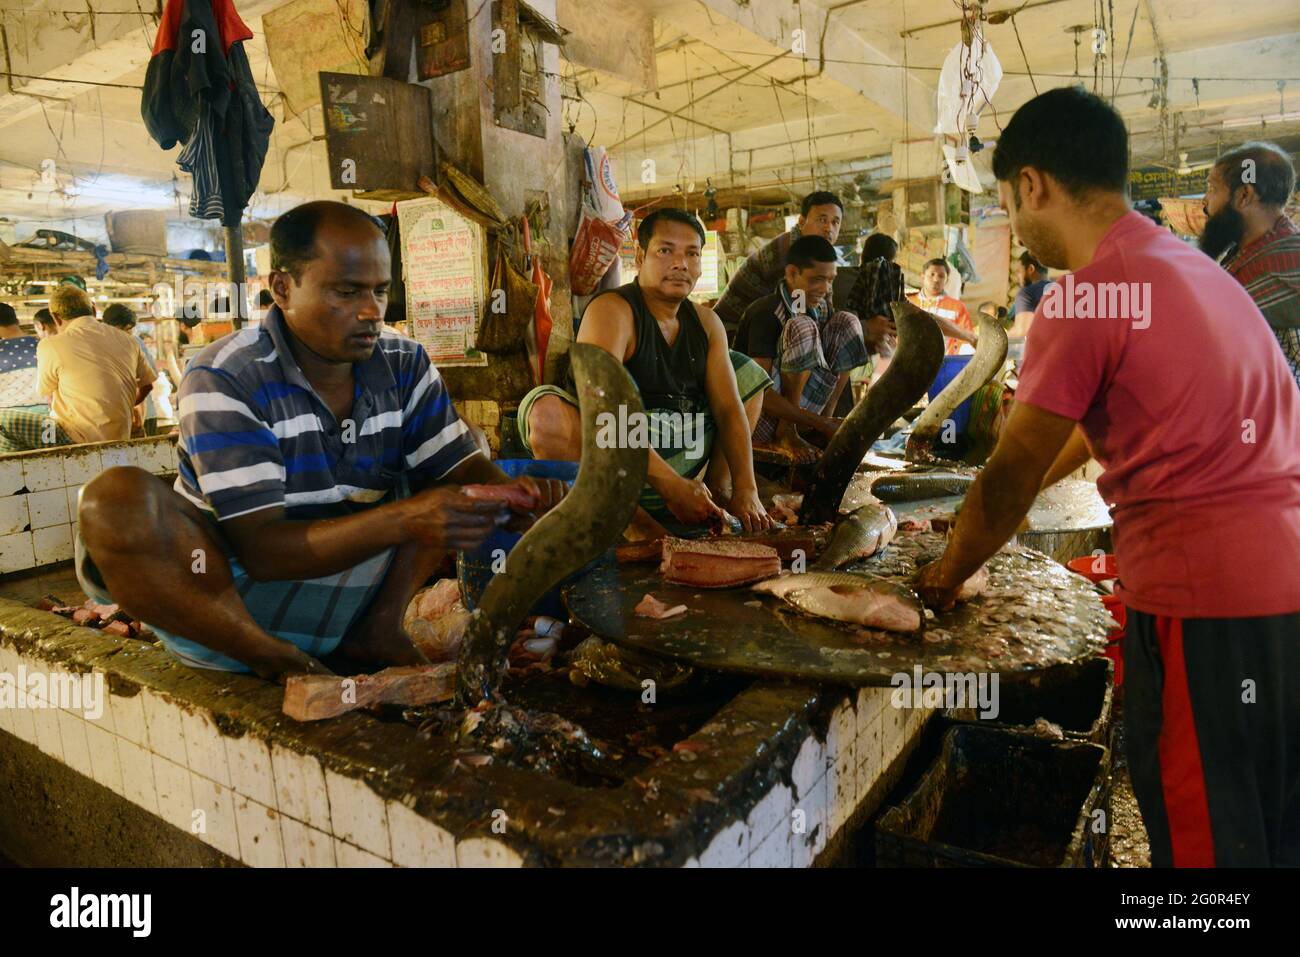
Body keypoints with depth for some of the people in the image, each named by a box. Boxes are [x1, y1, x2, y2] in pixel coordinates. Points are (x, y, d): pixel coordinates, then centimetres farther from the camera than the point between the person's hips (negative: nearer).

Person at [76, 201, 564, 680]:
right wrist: (404, 520, -39)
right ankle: (278, 662, -15)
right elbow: (260, 550, -25)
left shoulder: (405, 365, -2)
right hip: (218, 598, -4)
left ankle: (379, 629, -12)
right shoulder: (224, 380, -18)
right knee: (117, 499, -30)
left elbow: (459, 466, -3)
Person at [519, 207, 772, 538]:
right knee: (546, 413, -36)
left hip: (682, 461, 6)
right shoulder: (611, 310, -13)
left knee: (747, 371, 16)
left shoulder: (706, 322, 7)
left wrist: (746, 489, -16)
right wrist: (671, 485, -31)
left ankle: (718, 487, 5)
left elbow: (729, 408, -1)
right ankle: (631, 520, -19)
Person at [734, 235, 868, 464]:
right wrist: (821, 424, -28)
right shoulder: (766, 314, -20)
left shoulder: (820, 307, 3)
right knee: (803, 327, -28)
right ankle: (786, 435, -20)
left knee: (846, 323, -2)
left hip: (797, 408, 7)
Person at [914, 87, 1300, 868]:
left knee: (1203, 839, 9)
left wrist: (948, 574, 8)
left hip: (1204, 599, -9)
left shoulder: (1087, 299, -14)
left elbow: (1012, 474, -8)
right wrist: (1011, 498, 30)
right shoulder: (1192, 268, 14)